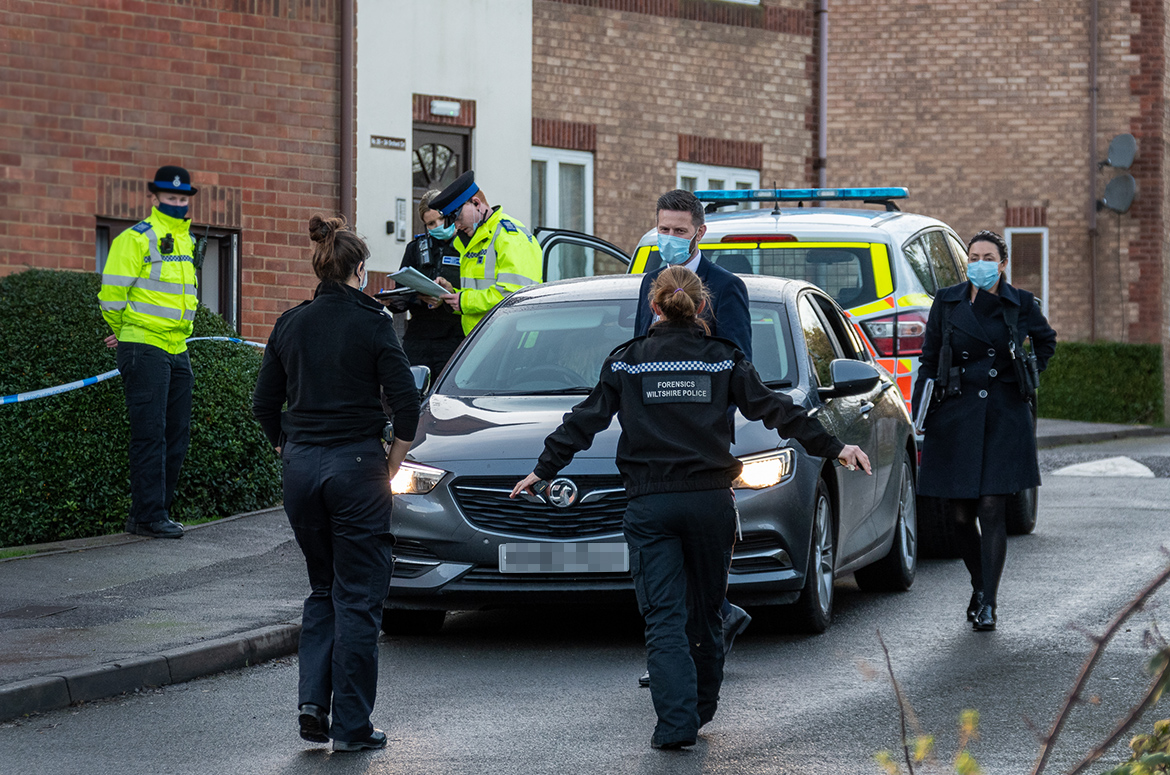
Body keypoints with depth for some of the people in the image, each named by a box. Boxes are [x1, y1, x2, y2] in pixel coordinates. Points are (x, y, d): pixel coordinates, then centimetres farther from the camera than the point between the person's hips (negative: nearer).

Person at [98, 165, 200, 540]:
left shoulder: (186, 241, 16)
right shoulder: (136, 239, -9)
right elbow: (112, 294, -9)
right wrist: (123, 332, 6)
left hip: (176, 350, 8)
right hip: (144, 350, -8)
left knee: (177, 434, 8)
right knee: (150, 434, -8)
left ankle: (153, 513, 15)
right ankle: (149, 516, -5)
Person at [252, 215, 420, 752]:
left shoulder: (290, 324, 5)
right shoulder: (371, 324, -8)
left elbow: (264, 405, 9)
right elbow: (406, 404, -11)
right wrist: (393, 463, 1)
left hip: (301, 467, 5)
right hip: (356, 466, -5)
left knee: (323, 590, 19)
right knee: (358, 597, 3)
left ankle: (313, 706, 6)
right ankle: (351, 725, 4)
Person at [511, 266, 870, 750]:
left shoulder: (627, 361, 3)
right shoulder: (724, 360, 4)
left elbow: (585, 421, 6)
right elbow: (775, 411, 4)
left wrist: (544, 469, 17)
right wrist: (833, 447, 12)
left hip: (650, 505, -1)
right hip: (711, 501, 1)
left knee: (664, 616, -4)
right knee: (706, 610, 15)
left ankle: (677, 721, -17)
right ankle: (701, 708, 25)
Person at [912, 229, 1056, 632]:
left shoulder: (1020, 304, 2)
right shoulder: (946, 302, 4)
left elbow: (1046, 340, 21)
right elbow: (928, 361, 8)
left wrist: (1028, 376, 7)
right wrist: (919, 415, 2)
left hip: (1004, 417, -1)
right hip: (956, 416, 1)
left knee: (992, 510, -8)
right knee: (962, 514, 4)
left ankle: (987, 604, -5)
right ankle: (979, 586, 28)